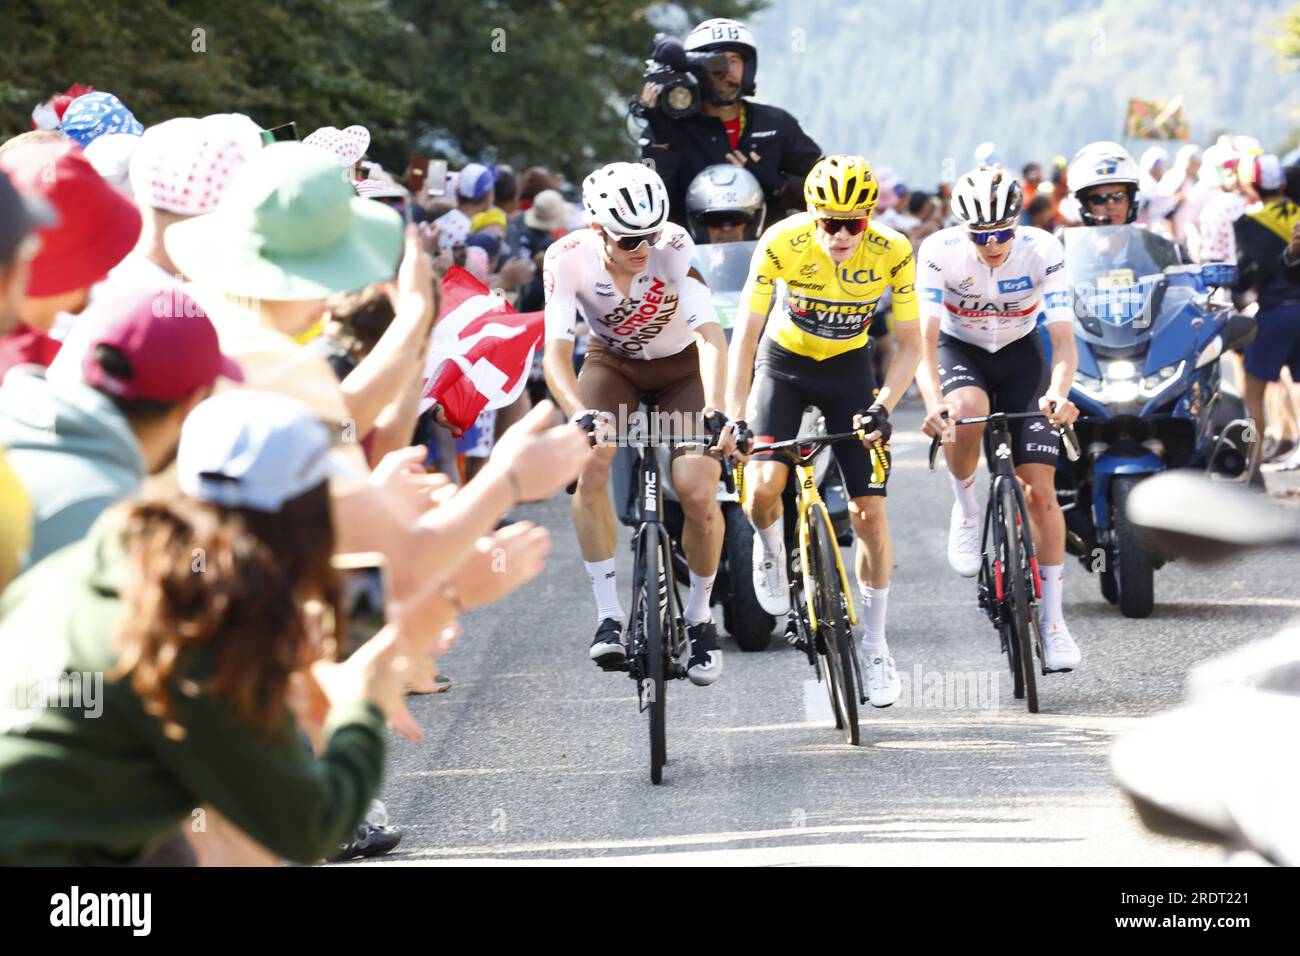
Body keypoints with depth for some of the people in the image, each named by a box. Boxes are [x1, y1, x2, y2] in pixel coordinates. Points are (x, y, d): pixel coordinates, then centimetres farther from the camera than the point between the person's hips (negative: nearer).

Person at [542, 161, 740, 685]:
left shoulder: (674, 248, -32)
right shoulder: (568, 258, -28)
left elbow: (711, 335, -39)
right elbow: (556, 352, -34)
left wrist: (715, 409, -55)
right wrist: (580, 415, -52)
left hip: (681, 364, -1)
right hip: (613, 362, 1)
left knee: (699, 494, -18)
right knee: (590, 464, -28)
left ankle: (699, 616, 9)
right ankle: (609, 614, -18)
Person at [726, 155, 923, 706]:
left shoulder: (892, 253, -23)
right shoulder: (782, 243, -27)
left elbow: (910, 345, -16)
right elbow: (746, 334, -23)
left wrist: (883, 406, -30)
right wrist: (734, 416, -30)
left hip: (848, 369, 1)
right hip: (783, 361, -1)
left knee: (870, 513, -5)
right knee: (765, 483, -24)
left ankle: (874, 644, 11)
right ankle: (770, 550, 12)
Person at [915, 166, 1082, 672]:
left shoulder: (1043, 250, -25)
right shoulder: (939, 251, -26)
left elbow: (1064, 337, -28)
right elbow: (924, 337, -31)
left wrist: (1058, 392, -49)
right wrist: (934, 402, -49)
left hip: (1020, 355, 1)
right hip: (959, 351, -1)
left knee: (1040, 492, -9)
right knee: (967, 411, -38)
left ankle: (1052, 619, 2)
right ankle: (965, 506, -9)